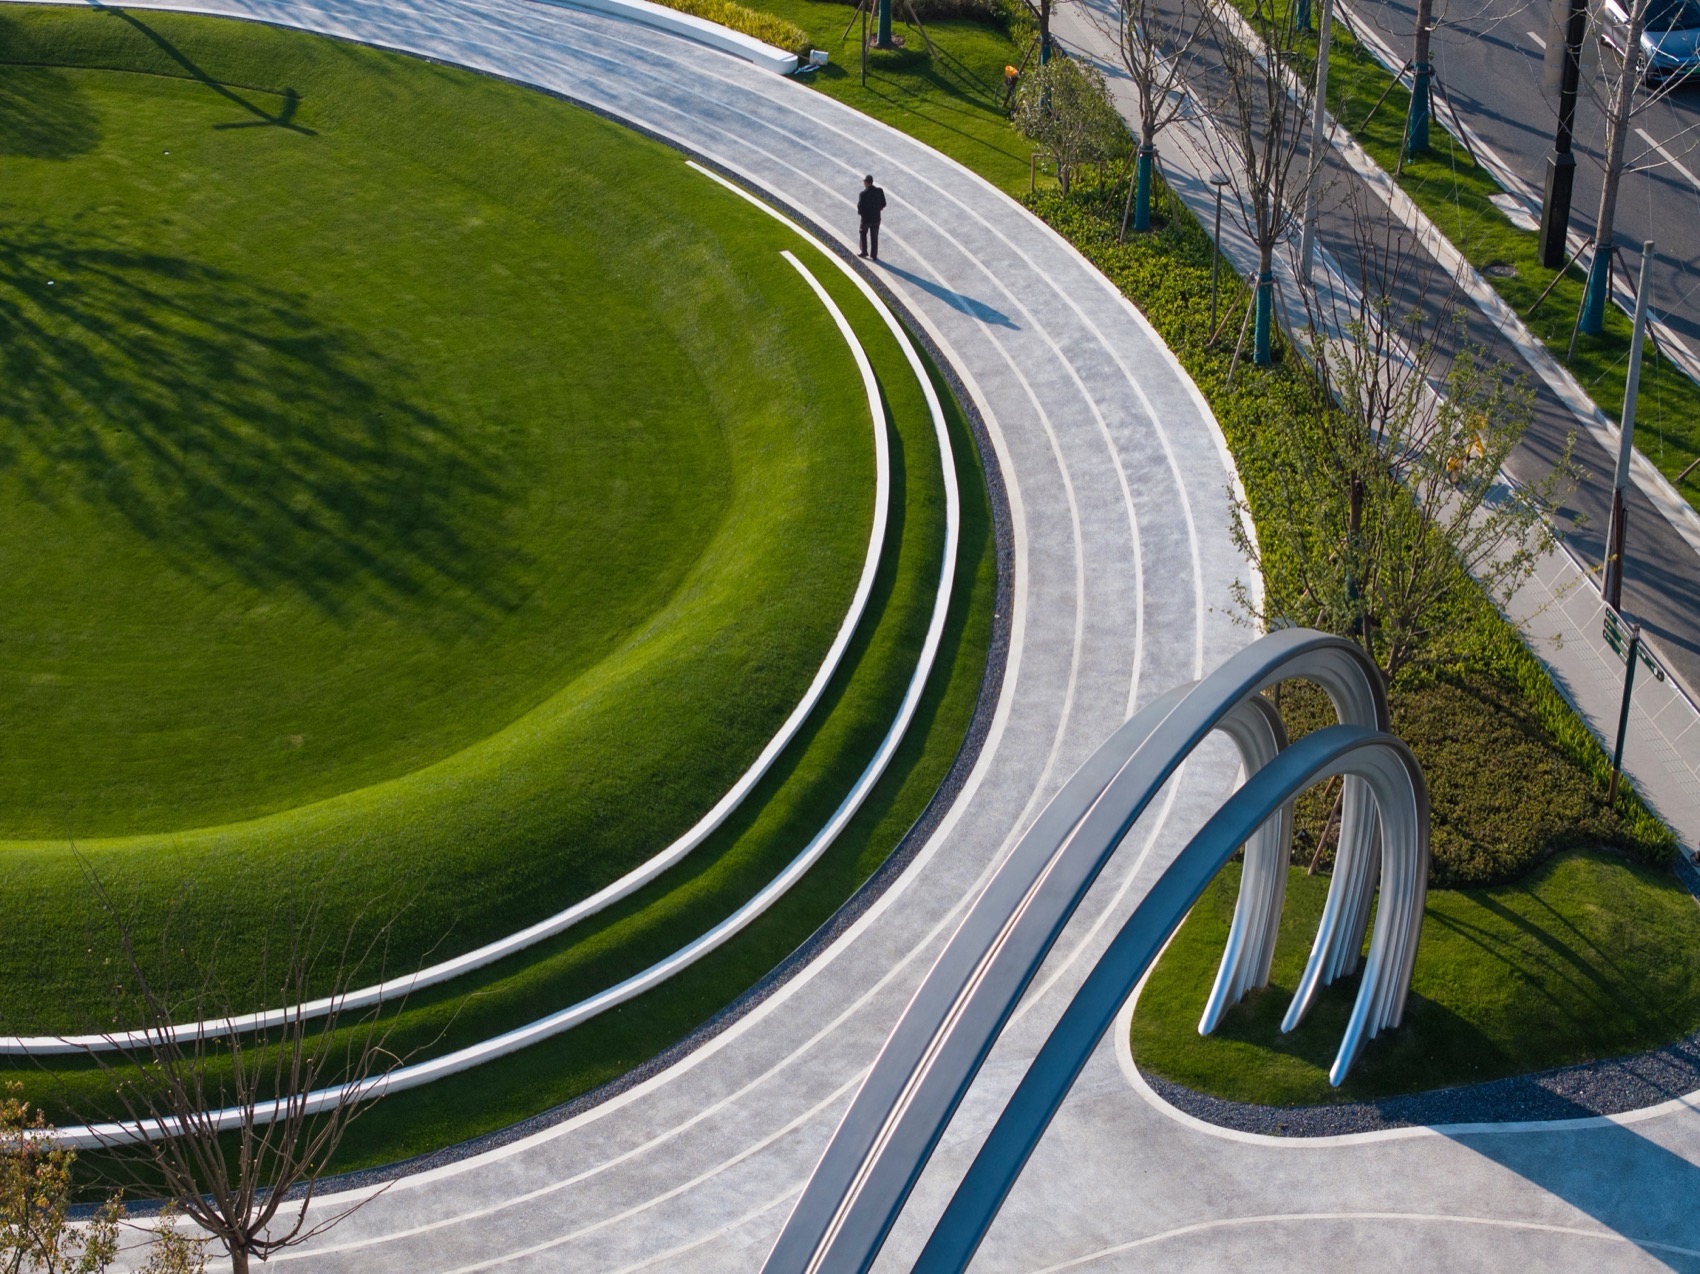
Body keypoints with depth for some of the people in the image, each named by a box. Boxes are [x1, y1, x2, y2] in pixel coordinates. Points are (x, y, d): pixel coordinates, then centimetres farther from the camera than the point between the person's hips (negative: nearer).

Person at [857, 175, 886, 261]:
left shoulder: (863, 194, -23)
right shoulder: (879, 191, -10)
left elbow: (860, 207, -20)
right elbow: (883, 204, -2)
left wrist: (859, 212, 2)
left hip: (866, 219, -3)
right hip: (876, 218, 3)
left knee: (863, 234, 23)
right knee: (874, 237, 15)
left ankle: (864, 251, 28)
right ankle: (874, 255, 20)